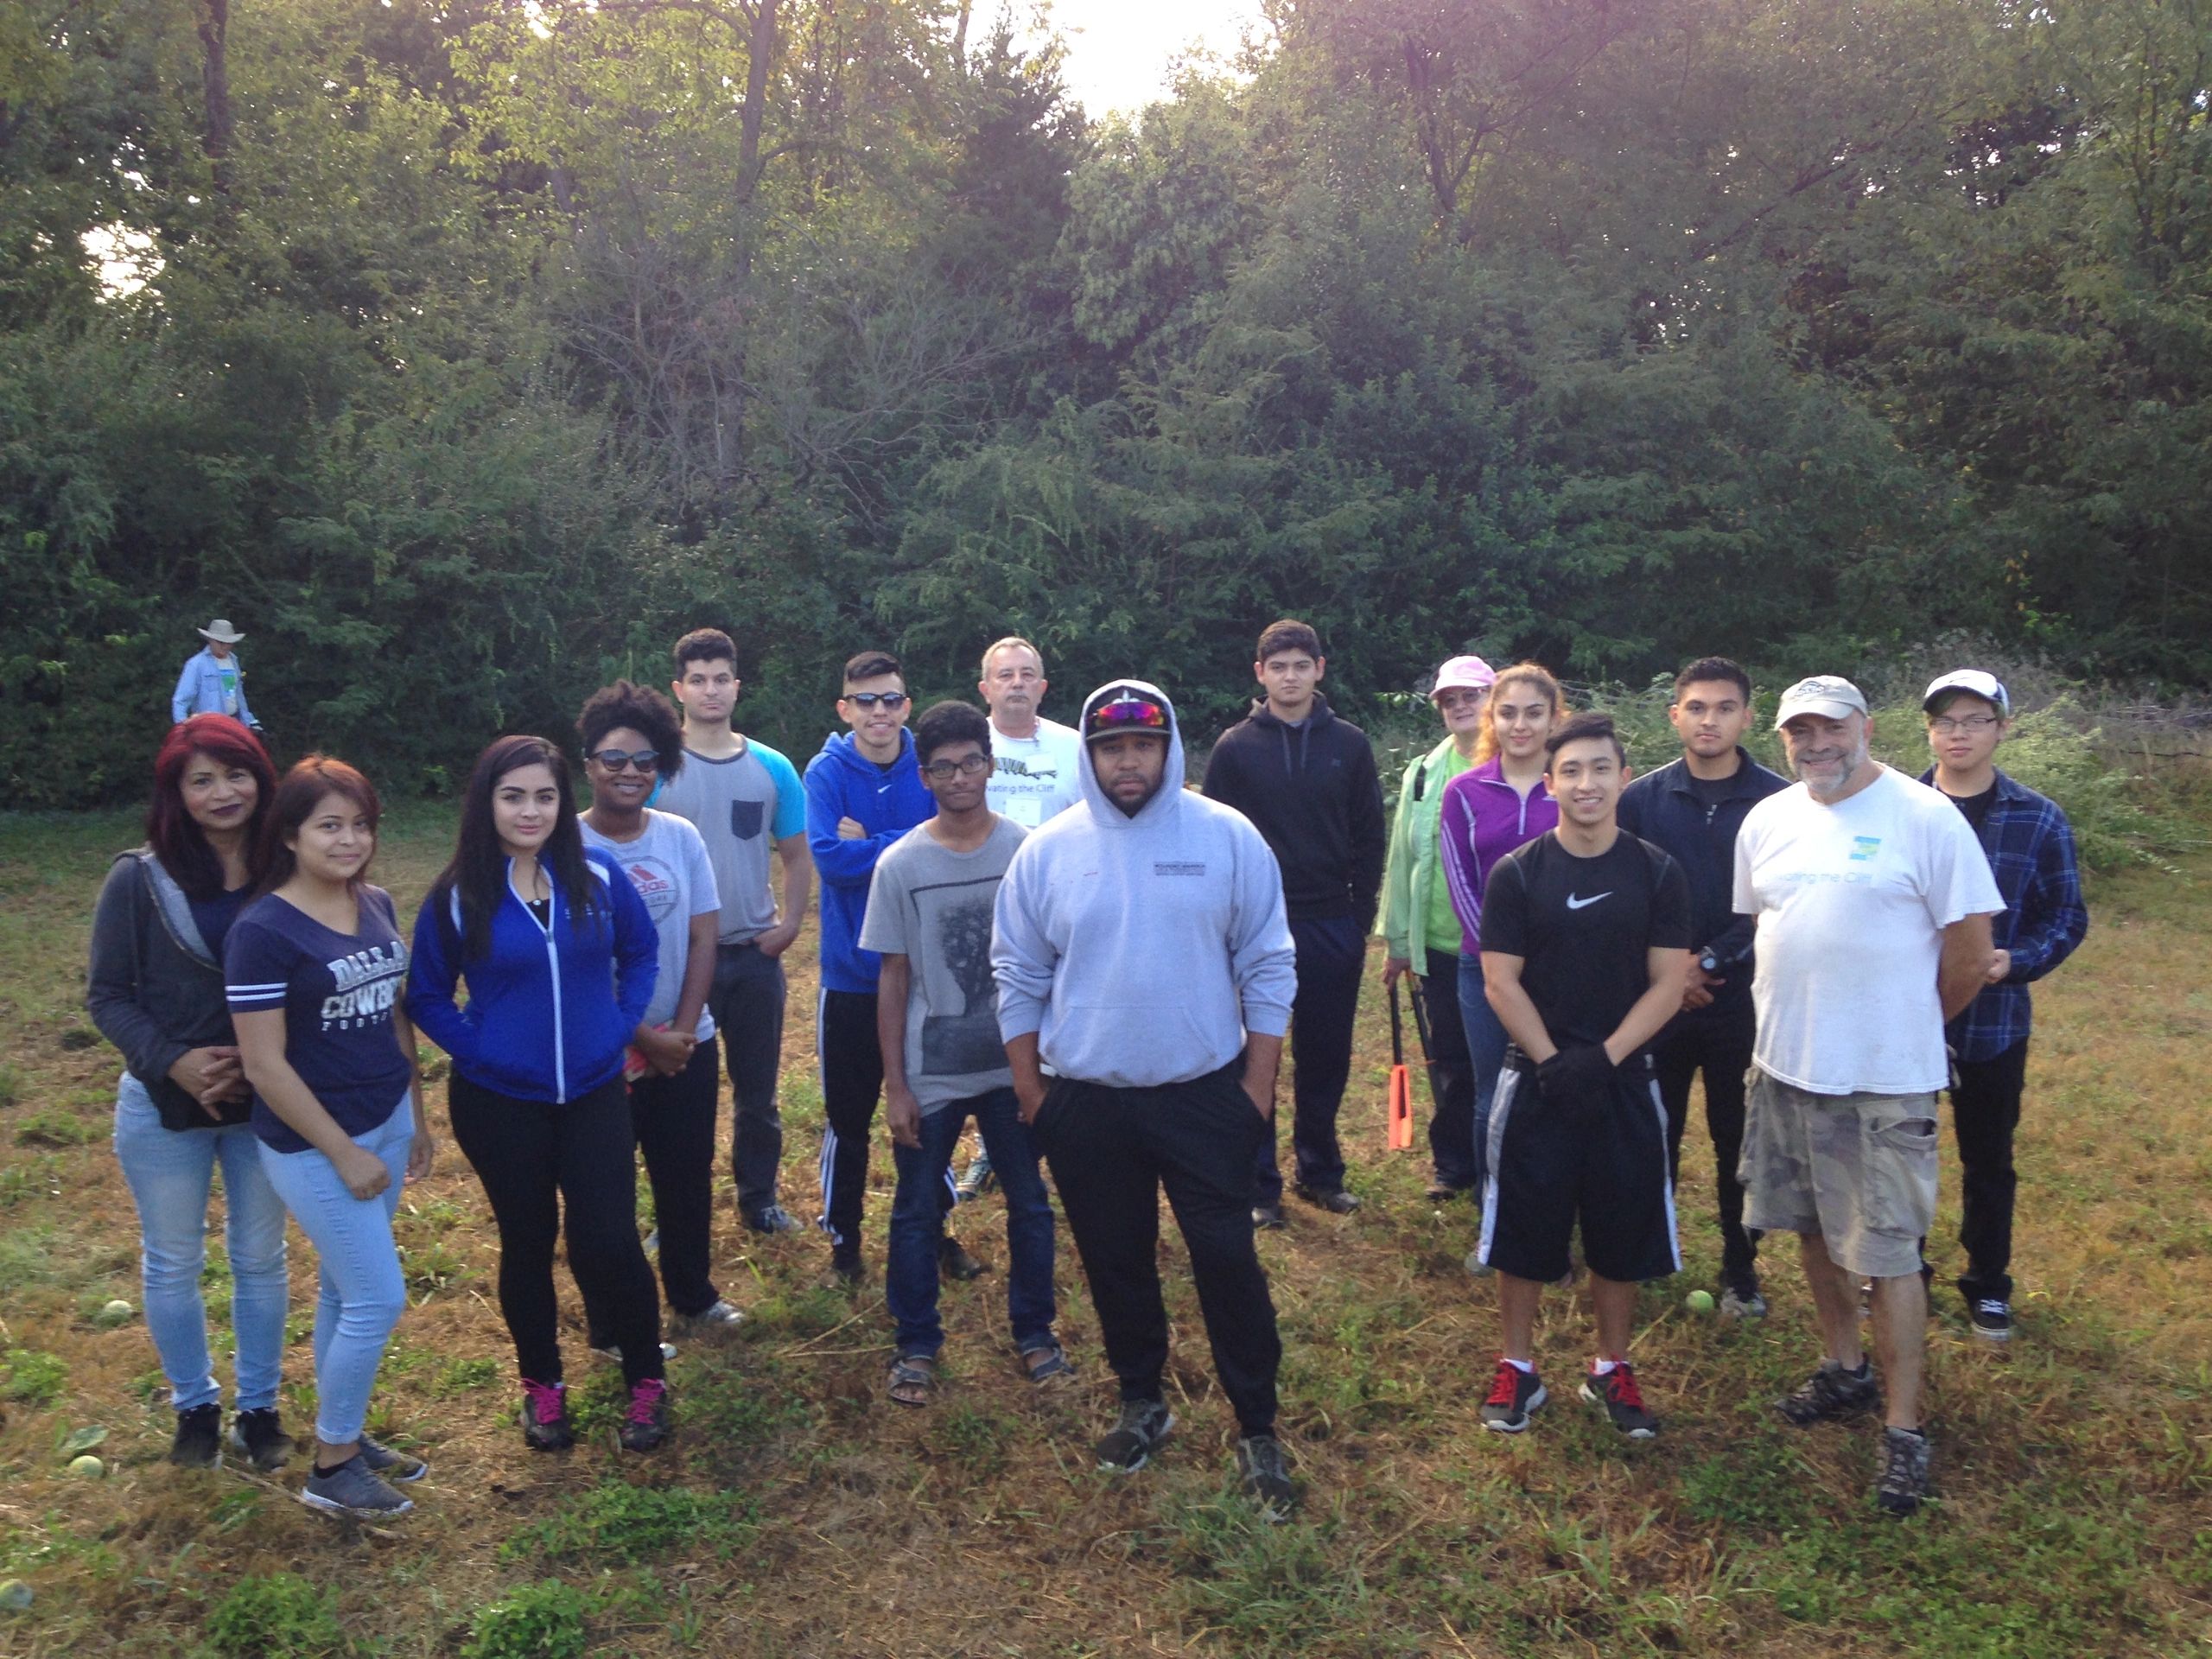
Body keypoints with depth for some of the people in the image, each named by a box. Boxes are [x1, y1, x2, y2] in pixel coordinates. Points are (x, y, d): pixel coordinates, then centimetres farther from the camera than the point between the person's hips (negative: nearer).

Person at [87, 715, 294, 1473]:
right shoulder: (139, 879, -11)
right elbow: (106, 994, -6)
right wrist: (172, 1061, -19)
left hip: (266, 1105, 1)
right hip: (164, 1106, -1)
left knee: (260, 1259, 15)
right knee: (172, 1265, 14)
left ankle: (259, 1407, 33)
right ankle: (194, 1406, 35)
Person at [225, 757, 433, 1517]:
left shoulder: (377, 906, 3)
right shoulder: (262, 931, -19)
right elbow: (265, 1065, -18)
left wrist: (417, 1117, 13)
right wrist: (344, 1153, -16)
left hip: (385, 1123, 7)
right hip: (315, 1144, -6)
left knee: (347, 1290, 17)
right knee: (380, 1299, -2)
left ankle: (344, 1435, 31)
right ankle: (331, 1468, 16)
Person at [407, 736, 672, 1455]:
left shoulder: (598, 877, -5)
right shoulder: (457, 897, -9)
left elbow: (641, 952, 9)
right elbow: (427, 997, 2)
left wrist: (621, 1024, -1)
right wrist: (477, 1049, -8)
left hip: (595, 1094, 1)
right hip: (500, 1104, 0)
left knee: (607, 1244, -3)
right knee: (528, 1245, 13)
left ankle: (646, 1380, 20)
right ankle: (542, 1384, 34)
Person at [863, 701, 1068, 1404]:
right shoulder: (901, 864, -6)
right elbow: (894, 979, -2)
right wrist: (894, 1086, -3)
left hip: (1015, 1065, 1)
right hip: (931, 1074, 0)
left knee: (1029, 1203, 13)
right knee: (917, 1213, 9)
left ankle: (1034, 1331, 31)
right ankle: (916, 1346, 26)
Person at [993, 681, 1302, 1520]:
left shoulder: (1228, 838, -5)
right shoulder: (1046, 852, -1)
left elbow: (1268, 967, -2)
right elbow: (1018, 976, 5)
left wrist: (1259, 1081, -4)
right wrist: (1029, 1089, 4)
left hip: (1205, 1096, -2)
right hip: (1086, 1103, 2)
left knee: (1228, 1260, 2)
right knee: (1117, 1263, 14)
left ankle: (1257, 1428, 18)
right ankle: (1141, 1401, 35)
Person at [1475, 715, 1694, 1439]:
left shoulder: (1658, 874, -2)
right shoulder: (1515, 875, -4)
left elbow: (1667, 986, -4)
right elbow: (1500, 983, -5)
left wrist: (1603, 1058, -14)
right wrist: (1553, 1063, -14)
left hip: (1623, 1081, 1)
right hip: (1535, 1080, -1)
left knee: (1622, 1229, 10)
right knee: (1525, 1225, 7)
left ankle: (1611, 1371, 28)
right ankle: (1517, 1369, 23)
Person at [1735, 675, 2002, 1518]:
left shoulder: (1925, 818, -12)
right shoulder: (1766, 821, 5)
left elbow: (1971, 952, -8)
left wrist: (1907, 1027, 5)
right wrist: (1794, 1018, 13)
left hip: (1885, 1080, -6)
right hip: (1784, 1066, 6)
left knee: (1888, 1252, 1)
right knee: (1815, 1229, 18)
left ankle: (1904, 1430, 13)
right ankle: (1845, 1369, 38)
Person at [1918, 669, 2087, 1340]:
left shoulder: (2039, 820, -4)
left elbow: (2067, 918, 0)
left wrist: (2016, 961, -17)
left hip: (1994, 1023, 0)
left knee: (1988, 1161, 14)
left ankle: (1987, 1287, 32)